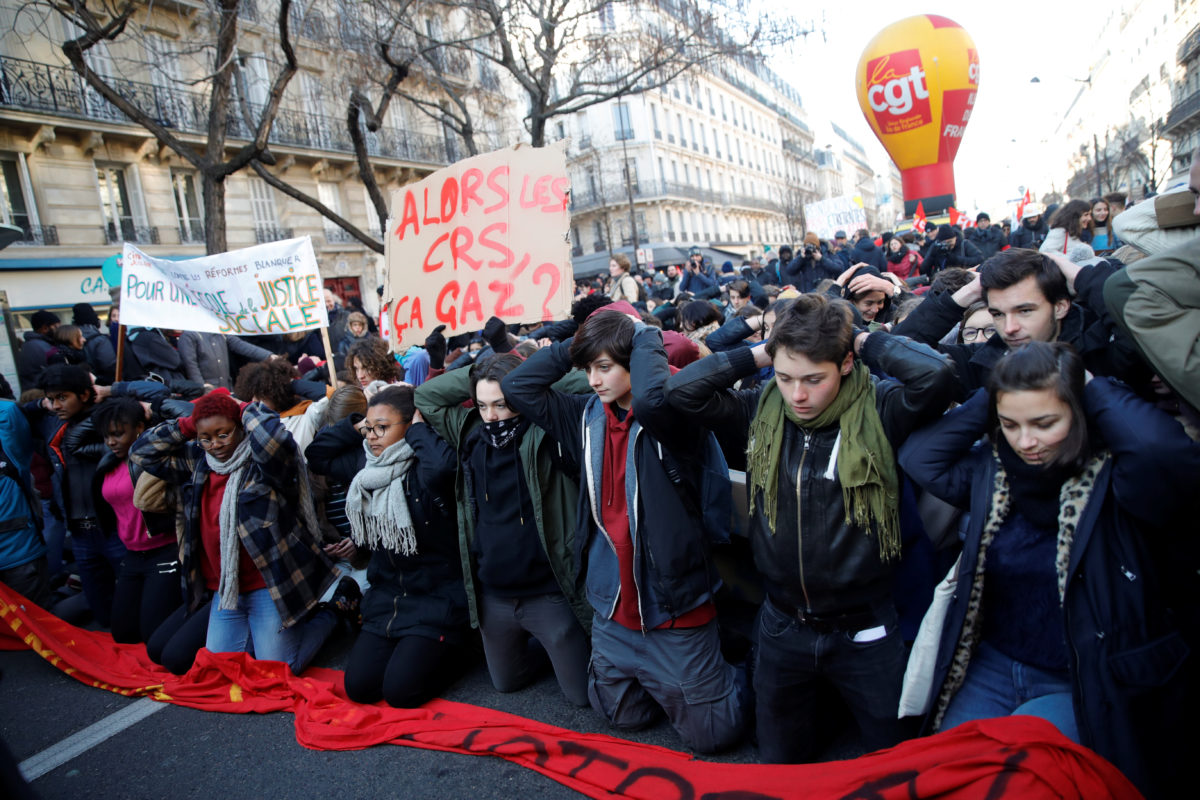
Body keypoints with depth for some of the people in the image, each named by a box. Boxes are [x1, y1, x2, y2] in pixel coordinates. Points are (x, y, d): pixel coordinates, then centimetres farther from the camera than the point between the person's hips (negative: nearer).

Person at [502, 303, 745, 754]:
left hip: (675, 609, -6)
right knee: (624, 716, 23)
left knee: (711, 734, 7)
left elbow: (651, 396, -42)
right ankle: (656, 683, 49)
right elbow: (516, 387, -1)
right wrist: (574, 346, -8)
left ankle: (736, 678, 35)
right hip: (612, 610, 6)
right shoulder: (587, 416, 0)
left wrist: (645, 336, -24)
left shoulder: (673, 418, -18)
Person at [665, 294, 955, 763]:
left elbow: (935, 374, -34)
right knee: (778, 760, 22)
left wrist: (866, 341, -18)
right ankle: (818, 715, 50)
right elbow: (682, 390, -14)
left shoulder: (879, 412, -15)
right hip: (782, 626, 3)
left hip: (863, 630, -2)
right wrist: (757, 355, -13)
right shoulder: (761, 412, -7)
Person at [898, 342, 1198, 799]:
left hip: (1080, 686, -4)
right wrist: (986, 402, -8)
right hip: (992, 668, 4)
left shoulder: (1115, 479, -15)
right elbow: (919, 456, -4)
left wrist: (1092, 388, -19)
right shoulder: (992, 470, 0)